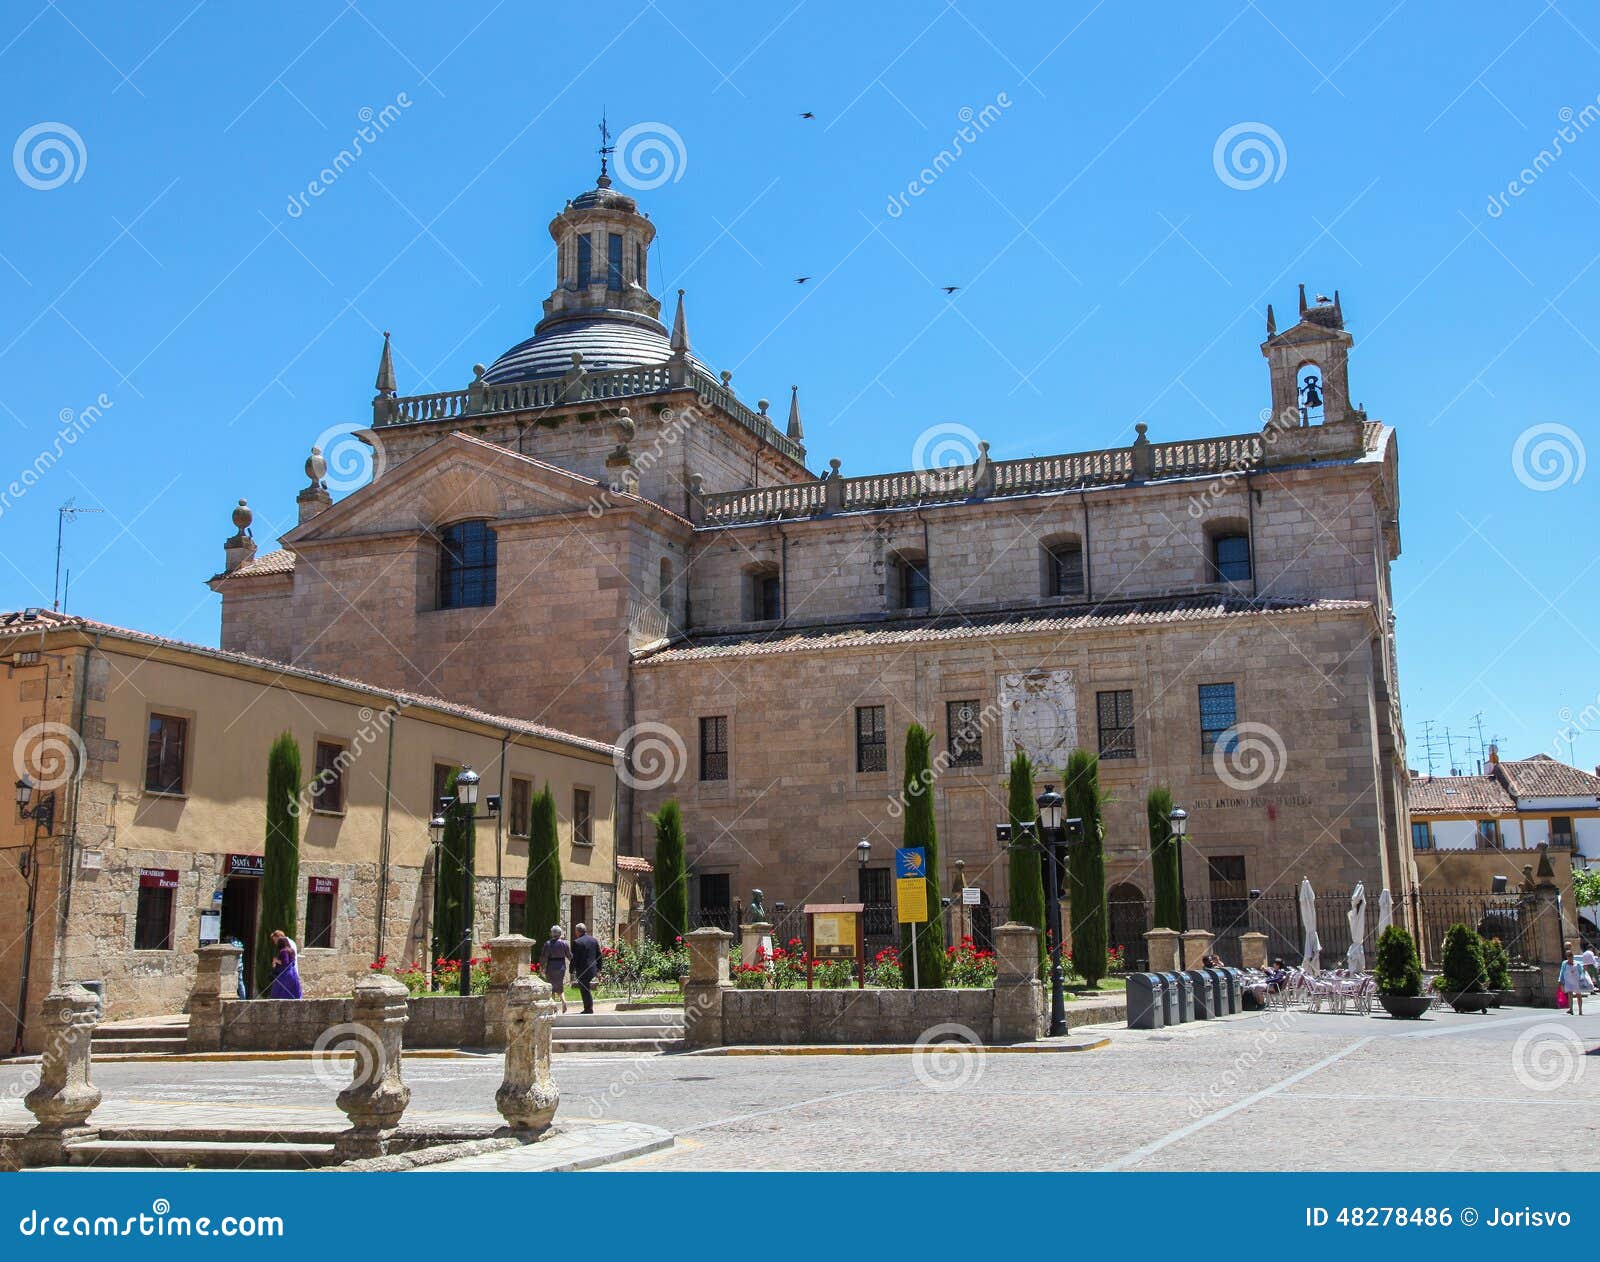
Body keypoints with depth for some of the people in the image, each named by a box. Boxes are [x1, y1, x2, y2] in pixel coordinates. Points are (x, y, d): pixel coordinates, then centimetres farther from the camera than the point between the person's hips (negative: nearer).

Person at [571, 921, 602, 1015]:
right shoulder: (594, 940, 7)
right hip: (593, 970, 7)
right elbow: (599, 956, 11)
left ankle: (589, 1009, 5)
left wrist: (572, 971, -4)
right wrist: (598, 970, 17)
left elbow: (574, 959, -12)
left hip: (582, 971, -7)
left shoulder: (577, 942, -13)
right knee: (587, 990, 17)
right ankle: (588, 1008, 20)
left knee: (585, 990, 2)